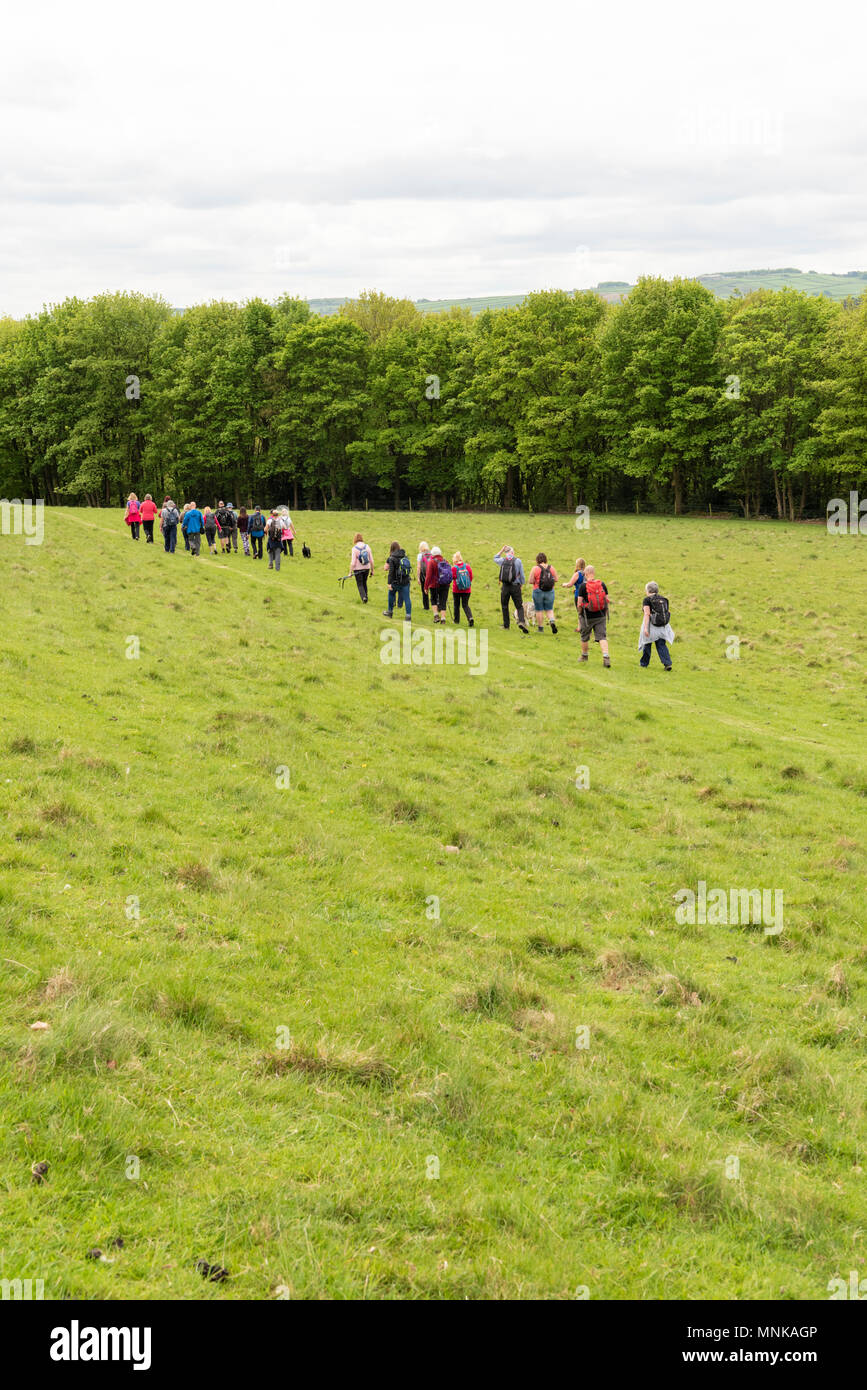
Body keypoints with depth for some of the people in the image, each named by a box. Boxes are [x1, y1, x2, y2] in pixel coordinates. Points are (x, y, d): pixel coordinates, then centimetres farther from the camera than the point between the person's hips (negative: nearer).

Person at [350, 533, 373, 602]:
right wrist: (372, 570, 10)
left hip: (358, 569, -4)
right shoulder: (367, 547, -3)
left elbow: (353, 562, -15)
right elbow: (371, 560, 0)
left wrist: (350, 572, -9)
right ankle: (365, 598, 23)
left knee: (360, 585, 6)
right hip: (366, 568, 4)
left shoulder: (354, 548, -14)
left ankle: (363, 597, -13)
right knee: (364, 583, 21)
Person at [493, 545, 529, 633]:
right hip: (515, 586, -2)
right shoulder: (518, 561, -4)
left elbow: (495, 558, 26)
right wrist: (522, 583, 15)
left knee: (504, 606, 15)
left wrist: (501, 550, 24)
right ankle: (521, 621, -21)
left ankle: (506, 625, 18)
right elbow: (522, 575, -2)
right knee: (519, 606, 2)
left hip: (505, 586, 2)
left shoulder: (502, 560, 2)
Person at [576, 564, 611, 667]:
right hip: (601, 616, 3)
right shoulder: (602, 584, 0)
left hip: (588, 616, -3)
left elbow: (580, 602, -10)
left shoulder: (582, 586, -11)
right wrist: (605, 613, 16)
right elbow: (607, 600, 4)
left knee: (584, 637, 17)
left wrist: (579, 614, 5)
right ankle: (606, 657, -16)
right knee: (602, 636, 0)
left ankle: (584, 655, 34)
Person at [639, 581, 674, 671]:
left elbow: (647, 614, -18)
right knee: (662, 645, 3)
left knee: (647, 644, 14)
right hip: (663, 626, 4)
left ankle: (644, 663, 27)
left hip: (651, 626, -4)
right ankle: (667, 663, -14)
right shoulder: (663, 599, 9)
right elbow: (666, 613, 13)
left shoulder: (647, 600, -8)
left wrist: (645, 628, -23)